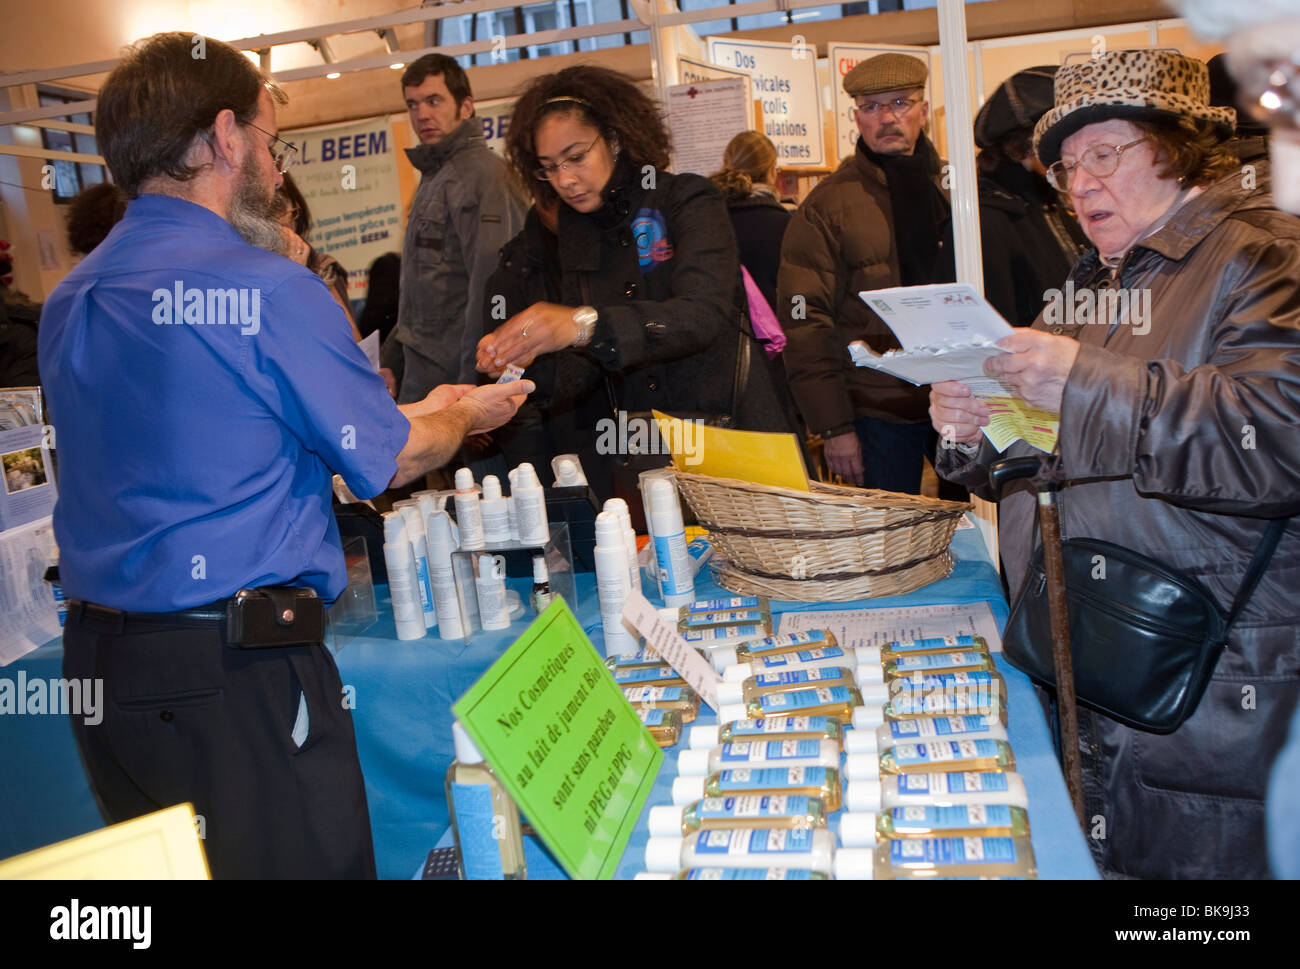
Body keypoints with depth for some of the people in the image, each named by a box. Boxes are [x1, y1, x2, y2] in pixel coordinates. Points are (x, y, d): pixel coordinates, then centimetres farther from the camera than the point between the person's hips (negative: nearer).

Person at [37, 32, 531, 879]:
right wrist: (465, 417, 16)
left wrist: (418, 412, 21)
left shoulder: (70, 302, 8)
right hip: (237, 680, -8)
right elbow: (389, 461, -7)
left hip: (96, 661, 8)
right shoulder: (269, 290, -16)